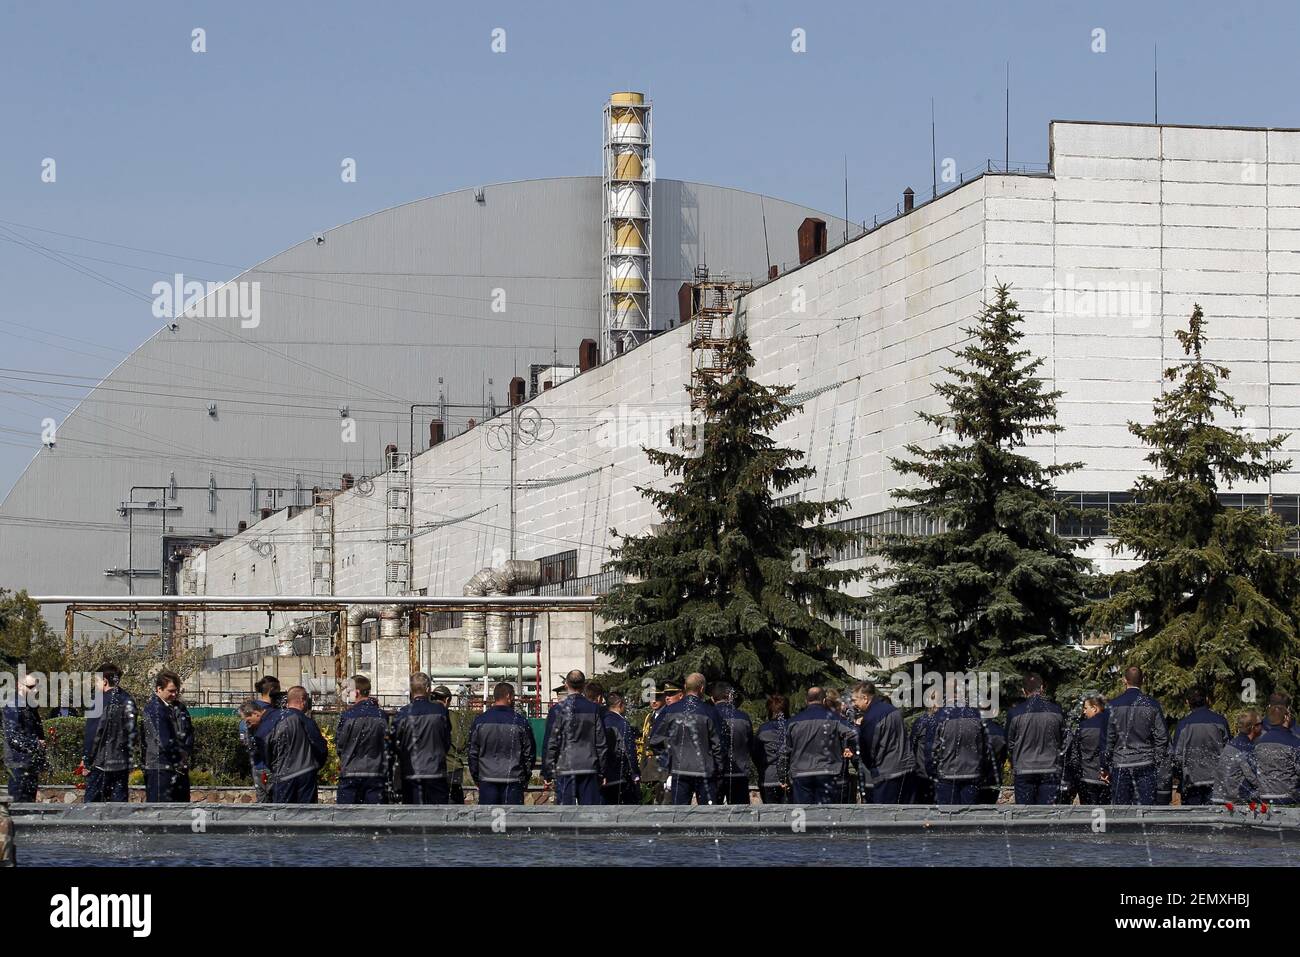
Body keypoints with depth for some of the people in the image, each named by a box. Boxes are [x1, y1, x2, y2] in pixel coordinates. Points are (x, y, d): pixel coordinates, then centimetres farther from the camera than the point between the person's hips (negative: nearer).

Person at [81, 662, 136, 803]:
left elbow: (93, 734, -13)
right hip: (122, 763, 5)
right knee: (120, 801, 8)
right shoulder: (128, 701, 7)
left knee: (92, 801, 2)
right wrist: (129, 762, 14)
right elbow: (132, 733, 10)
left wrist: (86, 760, -5)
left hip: (100, 764, -5)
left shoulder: (101, 701, -12)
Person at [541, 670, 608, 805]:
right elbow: (601, 742, 5)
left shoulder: (558, 709, -5)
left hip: (565, 768, -2)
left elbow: (550, 743, -3)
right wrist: (602, 770, 13)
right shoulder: (594, 709, 2)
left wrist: (546, 772, 3)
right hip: (590, 769, 2)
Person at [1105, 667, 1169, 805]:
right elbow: (1162, 737, 0)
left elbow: (1108, 738, -1)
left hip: (1120, 765, 0)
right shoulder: (1152, 705, -1)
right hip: (1145, 765, 0)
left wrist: (1107, 763, 8)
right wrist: (1158, 762, 8)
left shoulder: (1114, 706, -2)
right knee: (1145, 804, -1)